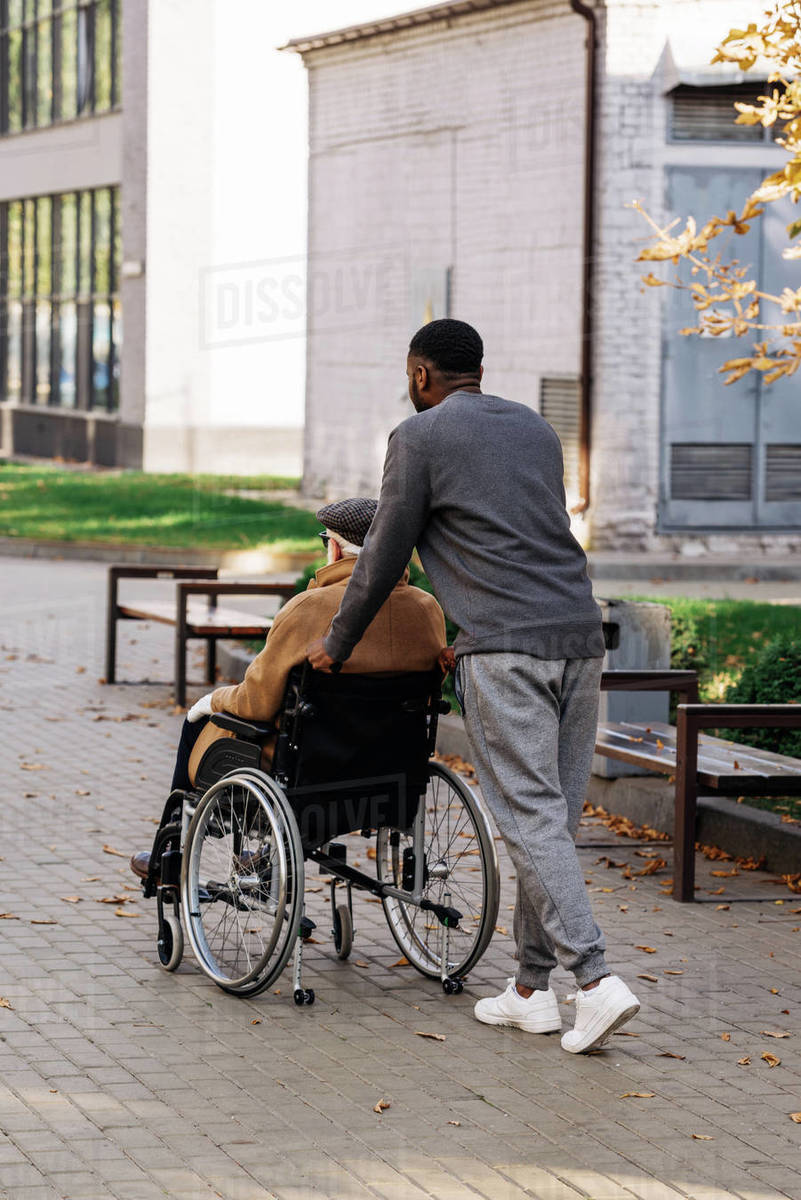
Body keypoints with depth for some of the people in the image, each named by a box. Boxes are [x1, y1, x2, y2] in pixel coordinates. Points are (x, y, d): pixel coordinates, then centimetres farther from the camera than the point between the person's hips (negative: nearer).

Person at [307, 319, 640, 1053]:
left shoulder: (420, 437, 2)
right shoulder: (537, 431, 22)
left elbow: (385, 556, 6)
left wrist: (337, 643, 20)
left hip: (507, 650, -7)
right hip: (580, 635, 7)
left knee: (532, 819, -8)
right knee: (552, 816, 9)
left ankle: (596, 979, -18)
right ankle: (531, 987, 13)